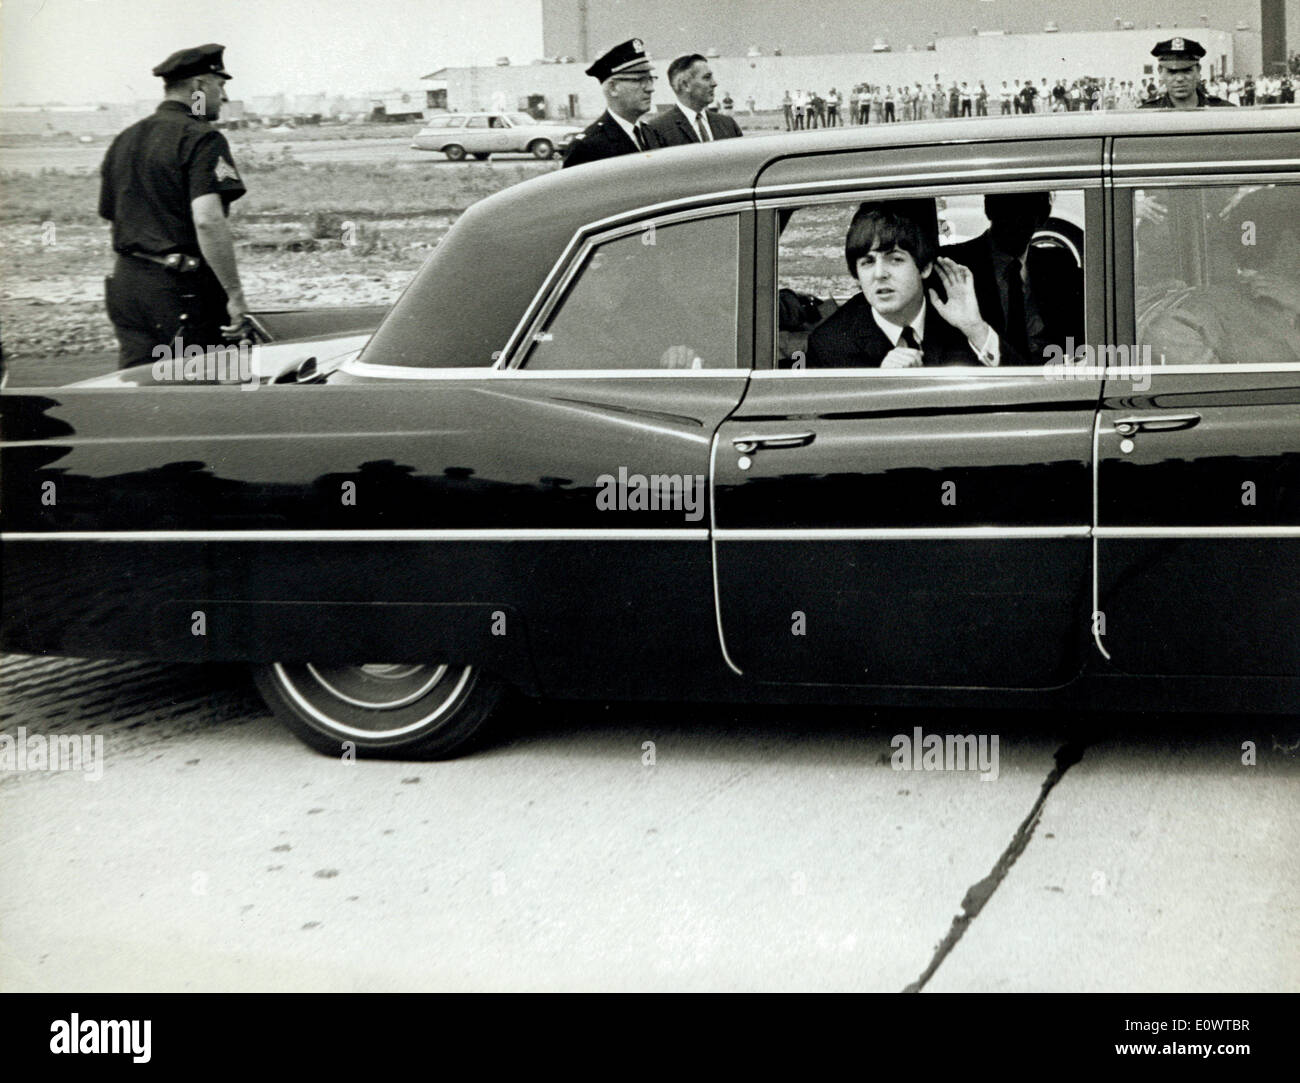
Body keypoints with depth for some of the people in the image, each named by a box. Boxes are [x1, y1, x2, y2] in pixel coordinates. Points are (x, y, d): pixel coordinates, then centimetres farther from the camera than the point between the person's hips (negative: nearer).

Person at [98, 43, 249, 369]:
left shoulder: (124, 140, 16)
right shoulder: (201, 138, -9)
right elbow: (207, 220, -22)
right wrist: (235, 294, -20)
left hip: (125, 282, 7)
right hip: (182, 289, -7)